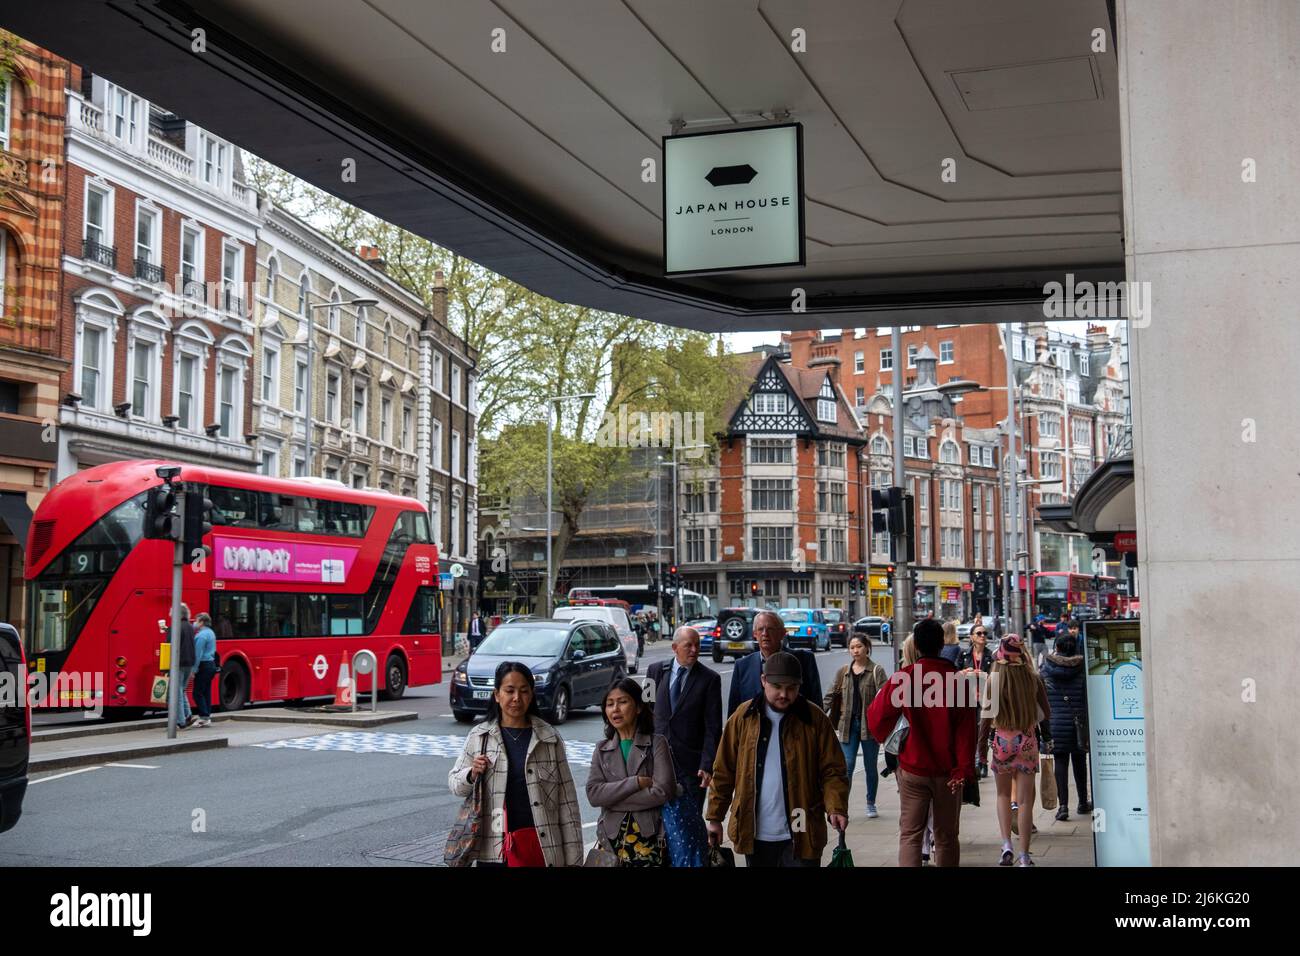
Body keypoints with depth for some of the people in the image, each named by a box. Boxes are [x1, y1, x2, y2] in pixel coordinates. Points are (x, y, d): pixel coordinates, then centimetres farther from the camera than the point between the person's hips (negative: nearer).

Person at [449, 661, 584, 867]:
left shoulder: (549, 738, 3)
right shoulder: (478, 737, 4)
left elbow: (566, 800, 4)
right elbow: (453, 782, 13)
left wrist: (573, 858, 0)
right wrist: (472, 775, -10)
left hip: (543, 847, 0)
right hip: (495, 850, 0)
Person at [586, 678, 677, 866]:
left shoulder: (657, 743, -2)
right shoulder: (602, 750, 8)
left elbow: (664, 791, -13)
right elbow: (593, 794, -5)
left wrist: (612, 799, -10)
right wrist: (636, 782, -15)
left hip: (650, 838, -3)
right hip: (611, 838, 3)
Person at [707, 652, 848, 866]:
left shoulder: (815, 719, -3)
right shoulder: (742, 717, 1)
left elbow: (832, 771, -4)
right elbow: (723, 772, 5)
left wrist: (836, 808, -20)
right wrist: (714, 817, 4)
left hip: (800, 835, -2)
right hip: (755, 834, 2)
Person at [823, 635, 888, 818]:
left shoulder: (876, 671, -1)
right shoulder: (843, 672, 8)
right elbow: (831, 696, 10)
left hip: (870, 724, -2)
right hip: (848, 724, 2)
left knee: (870, 767, 10)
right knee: (846, 766, -5)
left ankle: (871, 805, 24)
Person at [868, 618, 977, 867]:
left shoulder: (902, 678, -6)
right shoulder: (957, 679, -4)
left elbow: (877, 720, -3)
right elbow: (966, 730, -8)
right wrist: (964, 769, -7)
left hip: (913, 769, -1)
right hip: (947, 771, 1)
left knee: (910, 834, 3)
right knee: (946, 836, 12)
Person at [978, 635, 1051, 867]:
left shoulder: (994, 679, -8)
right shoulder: (1032, 678, -4)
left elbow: (986, 716, -8)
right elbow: (1047, 712, 5)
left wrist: (982, 744, 1)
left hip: (1001, 740, 0)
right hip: (1027, 739, 1)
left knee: (1003, 795, 17)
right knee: (1025, 800, 5)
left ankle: (1007, 844, 4)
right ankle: (1024, 855, 5)